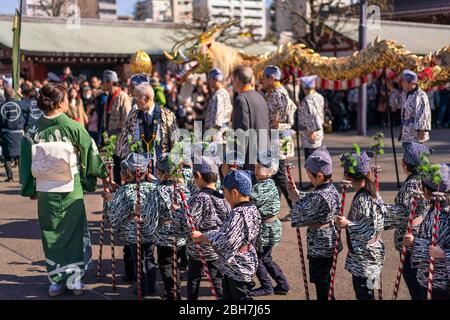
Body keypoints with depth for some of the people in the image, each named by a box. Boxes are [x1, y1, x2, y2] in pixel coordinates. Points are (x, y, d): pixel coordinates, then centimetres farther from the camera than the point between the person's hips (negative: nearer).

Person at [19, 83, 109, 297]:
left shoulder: (33, 131, -4)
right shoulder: (74, 128, -11)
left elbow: (26, 162, 3)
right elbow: (91, 154, -2)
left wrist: (30, 189, 14)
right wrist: (103, 176, 13)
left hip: (45, 191, 2)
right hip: (71, 190, -2)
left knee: (51, 235, 13)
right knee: (74, 234, 11)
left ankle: (56, 282, 18)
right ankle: (75, 280, 14)